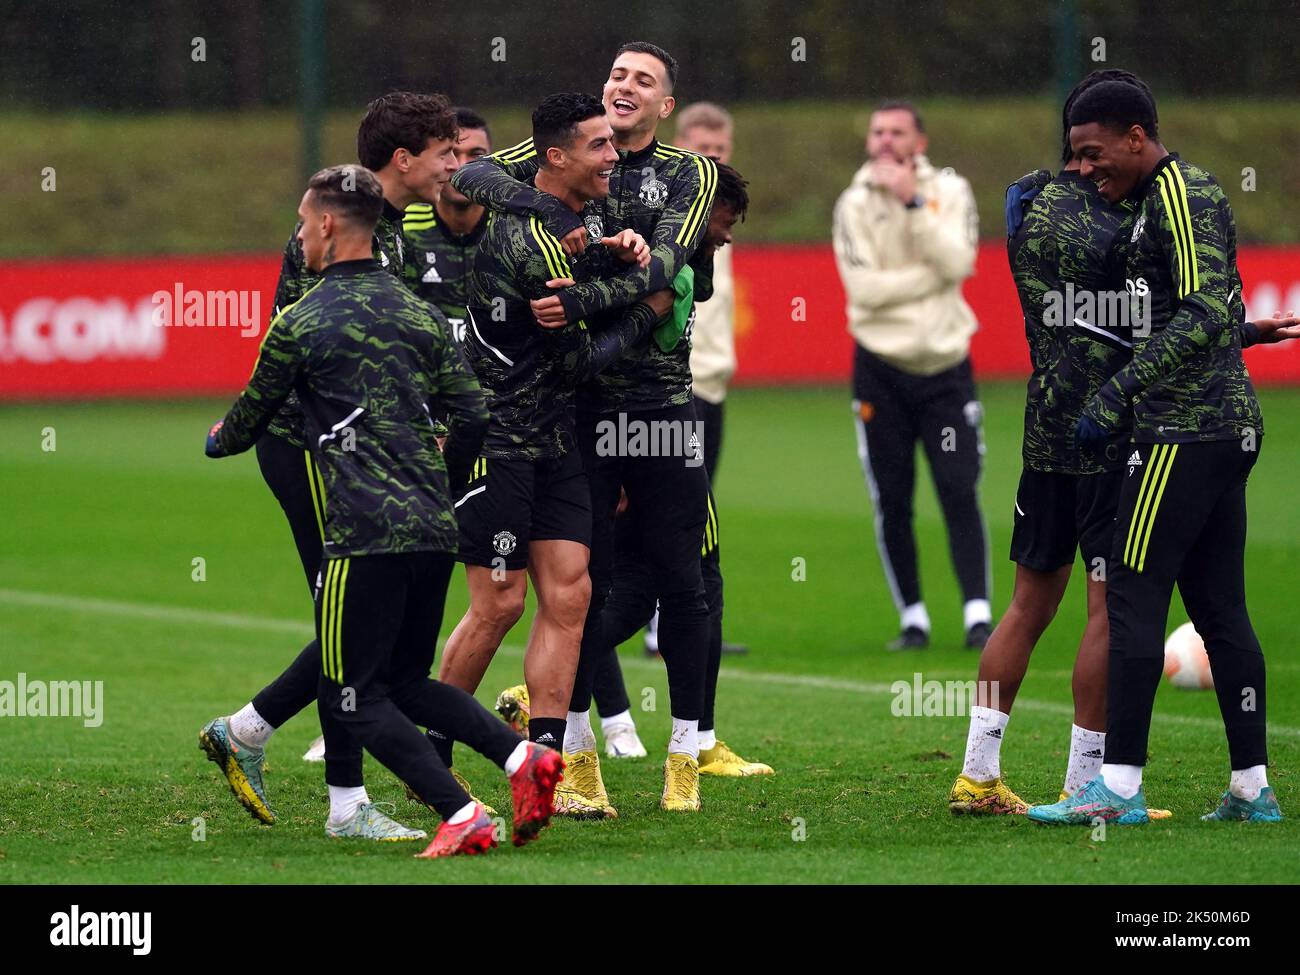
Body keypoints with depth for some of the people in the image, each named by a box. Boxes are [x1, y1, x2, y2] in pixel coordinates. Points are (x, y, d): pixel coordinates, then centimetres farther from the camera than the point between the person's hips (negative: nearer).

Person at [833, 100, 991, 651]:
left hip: (946, 363, 0)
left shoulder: (950, 192, 2)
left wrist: (913, 202, -19)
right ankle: (912, 619, 11)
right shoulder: (854, 204, -1)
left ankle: (978, 615, -9)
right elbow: (865, 287, -13)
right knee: (892, 503, 2)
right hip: (882, 368, 0)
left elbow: (957, 262, -15)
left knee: (959, 492, -8)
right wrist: (936, 273, -12)